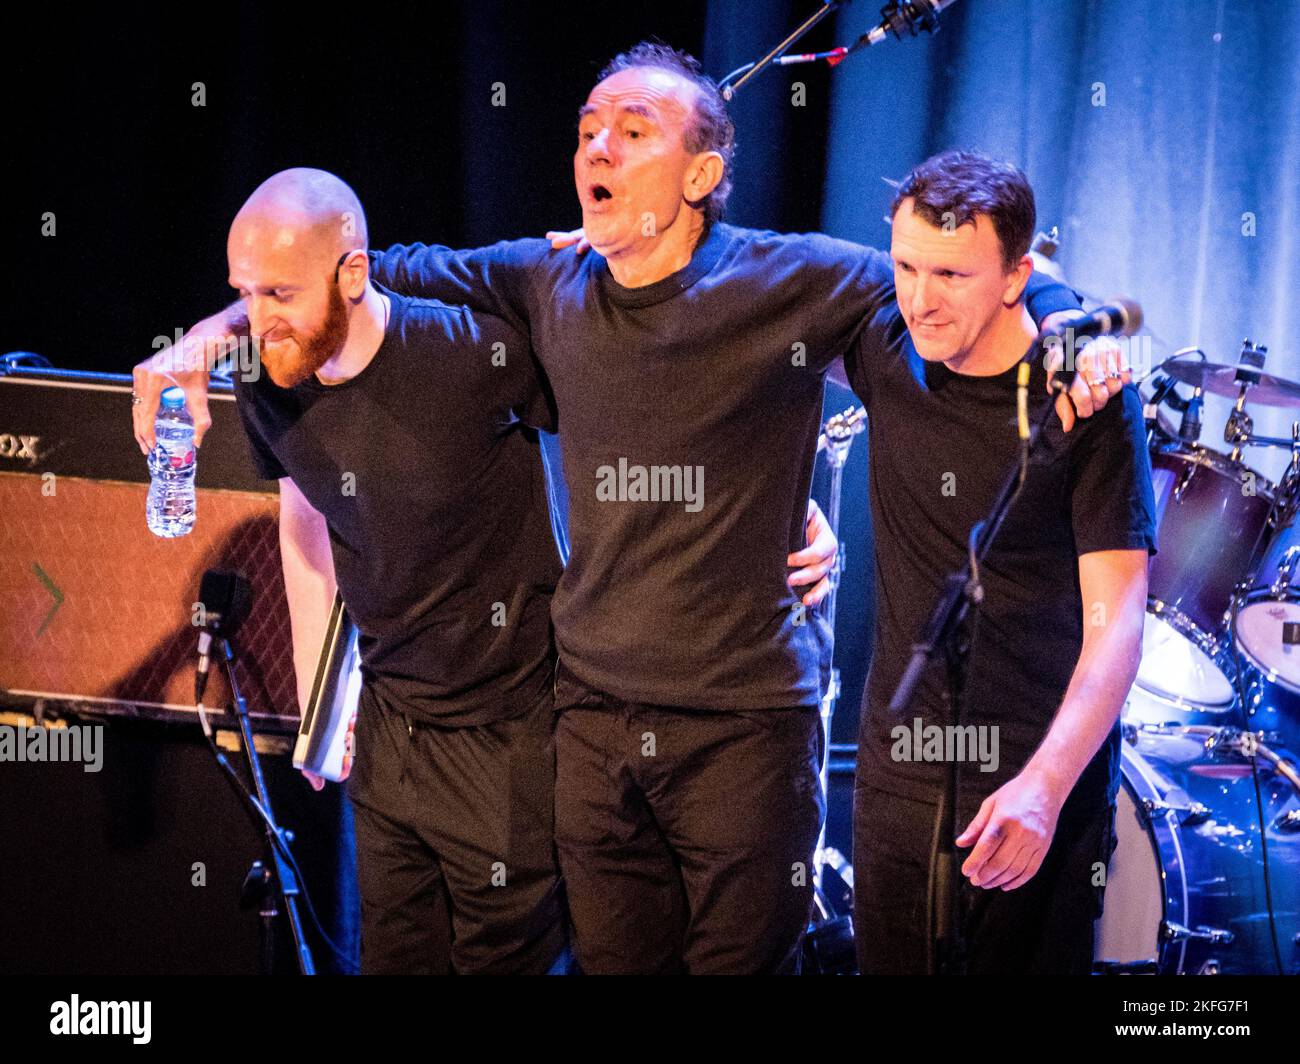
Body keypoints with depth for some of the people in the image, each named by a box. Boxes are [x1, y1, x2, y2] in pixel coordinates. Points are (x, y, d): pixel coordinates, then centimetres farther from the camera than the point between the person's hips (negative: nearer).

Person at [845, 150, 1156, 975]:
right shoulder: (889, 356, 0)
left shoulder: (1087, 402, -13)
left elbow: (1117, 621, -18)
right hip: (898, 772, 4)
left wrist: (1044, 784, -31)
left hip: (1041, 784, -4)